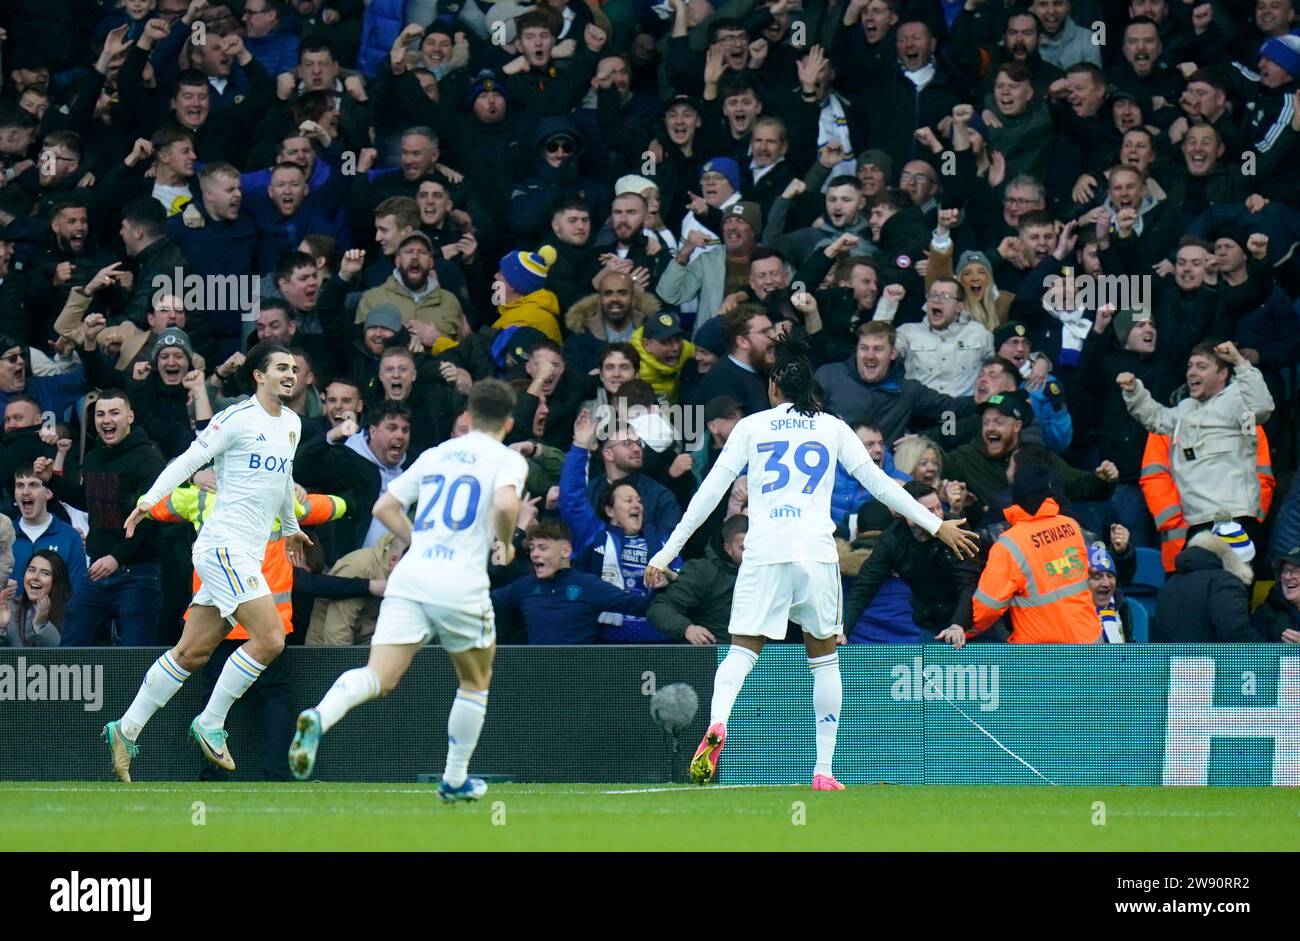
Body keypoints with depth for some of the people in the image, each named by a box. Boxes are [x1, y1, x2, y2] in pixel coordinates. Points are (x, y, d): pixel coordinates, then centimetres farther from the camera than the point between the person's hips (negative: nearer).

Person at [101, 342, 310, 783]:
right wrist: (151, 497, -26)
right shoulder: (237, 418, -9)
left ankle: (125, 731, 13)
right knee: (269, 639, -17)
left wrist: (290, 528, 45)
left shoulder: (292, 424, 16)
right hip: (224, 544, -8)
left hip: (247, 555, 8)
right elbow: (190, 460, -13)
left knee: (192, 653, 7)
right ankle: (210, 723, -4)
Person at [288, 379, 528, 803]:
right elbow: (505, 504, -17)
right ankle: (455, 779, 26)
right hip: (461, 585, -3)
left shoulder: (435, 454, 20)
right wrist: (504, 543, 2)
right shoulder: (508, 460, 4)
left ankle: (318, 718, -38)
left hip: (410, 578, 3)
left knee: (378, 677, -9)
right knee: (475, 680, 21)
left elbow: (384, 507, 21)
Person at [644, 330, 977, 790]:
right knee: (823, 657, 12)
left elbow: (710, 492, 7)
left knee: (742, 652, -2)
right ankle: (823, 770, 8)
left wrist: (668, 551, 11)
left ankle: (717, 723, -33)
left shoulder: (751, 426, 9)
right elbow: (880, 484, 13)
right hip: (817, 553, 1)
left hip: (764, 553, -1)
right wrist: (936, 525, 21)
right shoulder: (832, 428, 11)